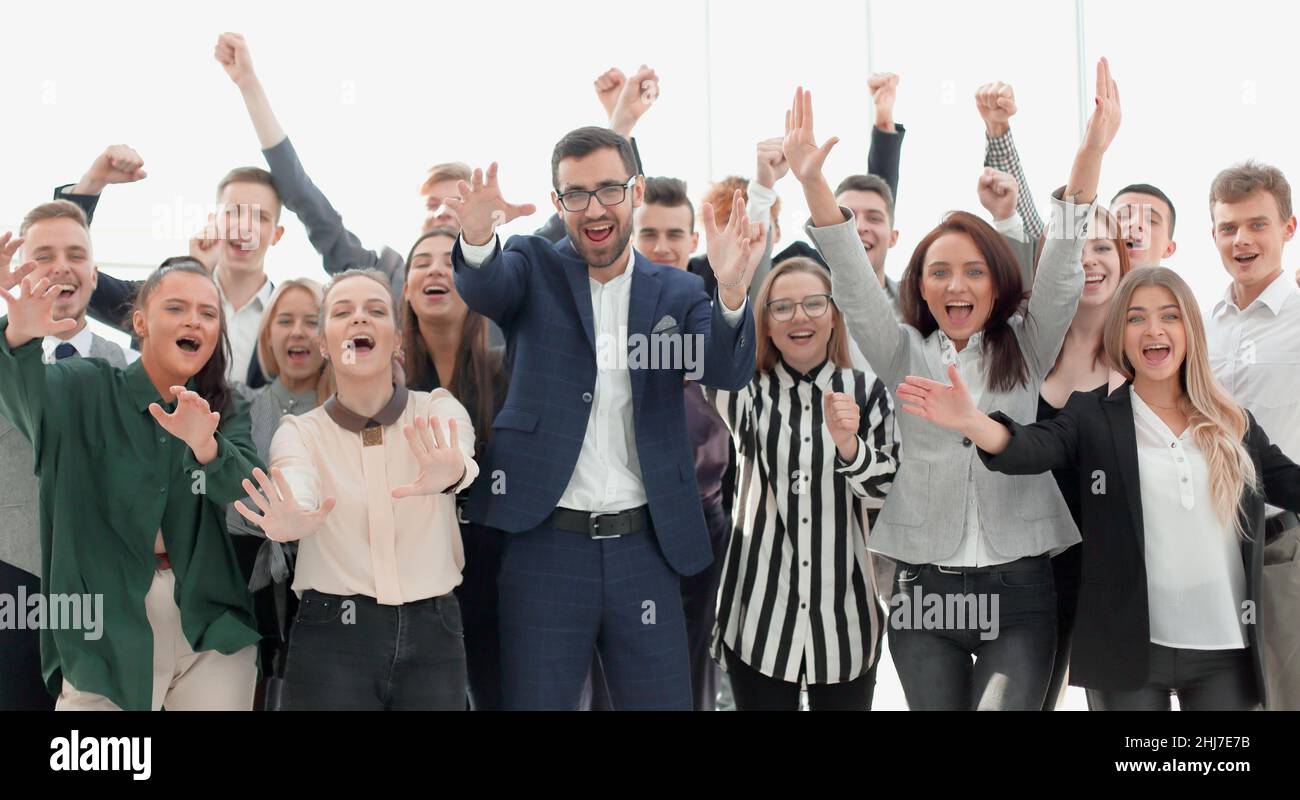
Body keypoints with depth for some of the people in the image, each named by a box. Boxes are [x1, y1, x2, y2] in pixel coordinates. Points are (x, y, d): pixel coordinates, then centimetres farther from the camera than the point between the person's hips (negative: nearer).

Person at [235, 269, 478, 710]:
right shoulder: (299, 432, 1)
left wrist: (450, 473, -47)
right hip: (333, 639, 0)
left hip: (433, 635, 1)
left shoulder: (439, 410, 1)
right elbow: (297, 489, -21)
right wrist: (294, 521, -45)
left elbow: (459, 453, -23)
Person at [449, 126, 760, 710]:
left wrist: (731, 292, -30)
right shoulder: (534, 270, 4)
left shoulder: (677, 292, 7)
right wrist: (477, 241, -42)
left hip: (644, 549, 1)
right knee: (536, 699, 7)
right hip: (545, 546, -1)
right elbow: (481, 288, -18)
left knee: (662, 698, 7)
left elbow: (729, 372, -9)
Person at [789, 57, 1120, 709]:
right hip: (923, 586, 1)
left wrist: (1090, 156, -20)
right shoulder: (904, 356, 7)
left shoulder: (1026, 350, 6)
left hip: (1019, 587, -1)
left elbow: (1060, 274, -7)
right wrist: (812, 181, -19)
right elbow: (854, 286, -5)